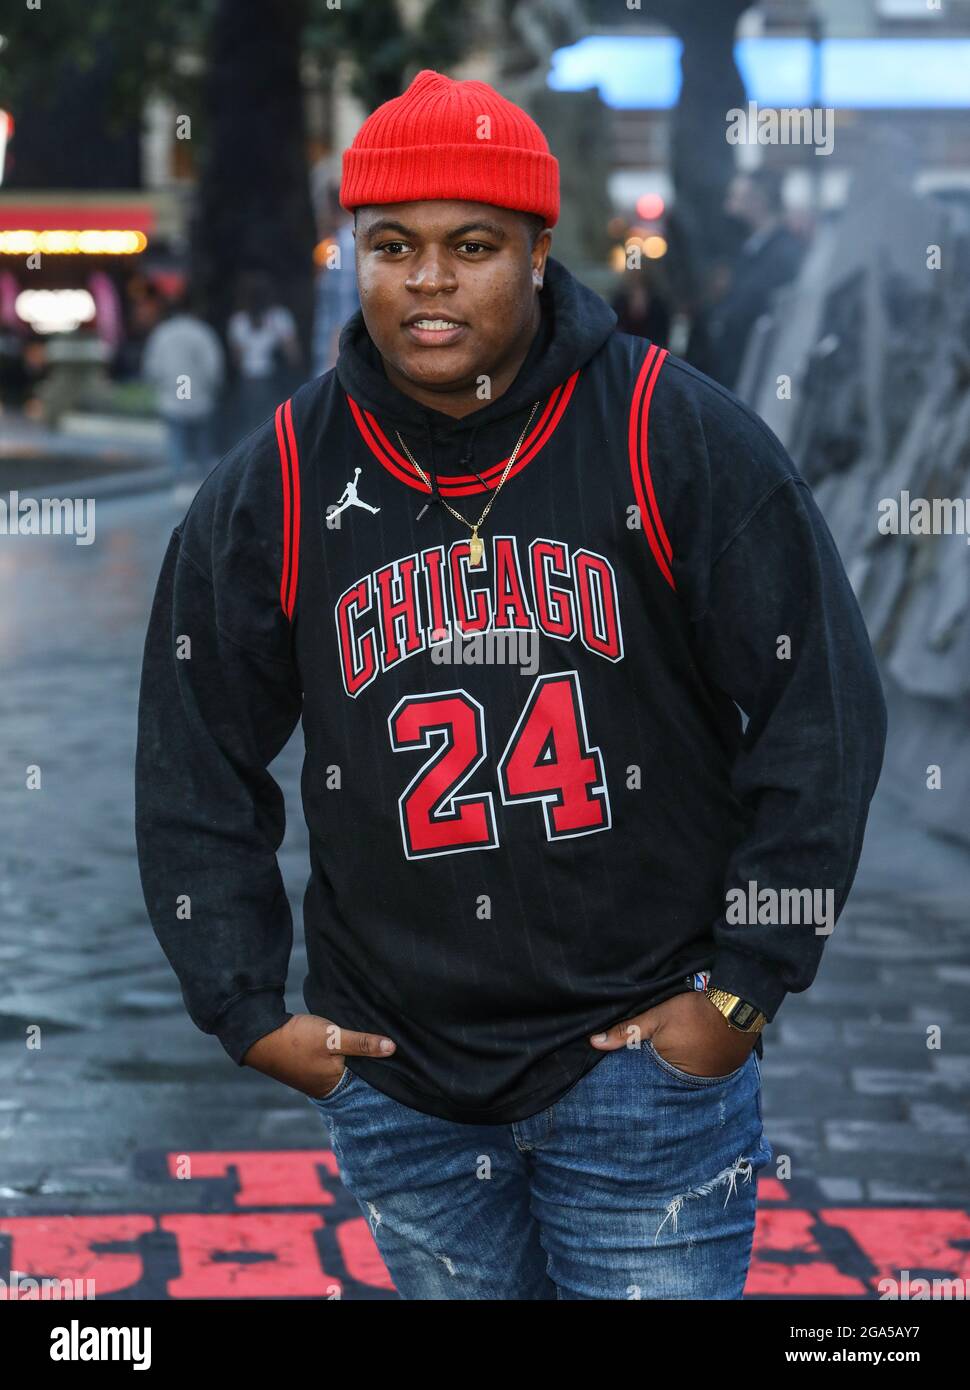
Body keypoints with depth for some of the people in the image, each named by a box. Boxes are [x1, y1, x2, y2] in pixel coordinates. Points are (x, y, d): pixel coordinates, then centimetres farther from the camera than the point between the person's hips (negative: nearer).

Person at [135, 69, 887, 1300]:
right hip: (393, 1076, 3)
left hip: (645, 1054, -2)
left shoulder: (678, 438, -8)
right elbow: (195, 771, 8)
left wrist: (749, 985, -6)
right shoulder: (275, 486, 0)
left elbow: (821, 712, -5)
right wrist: (248, 1010, 3)